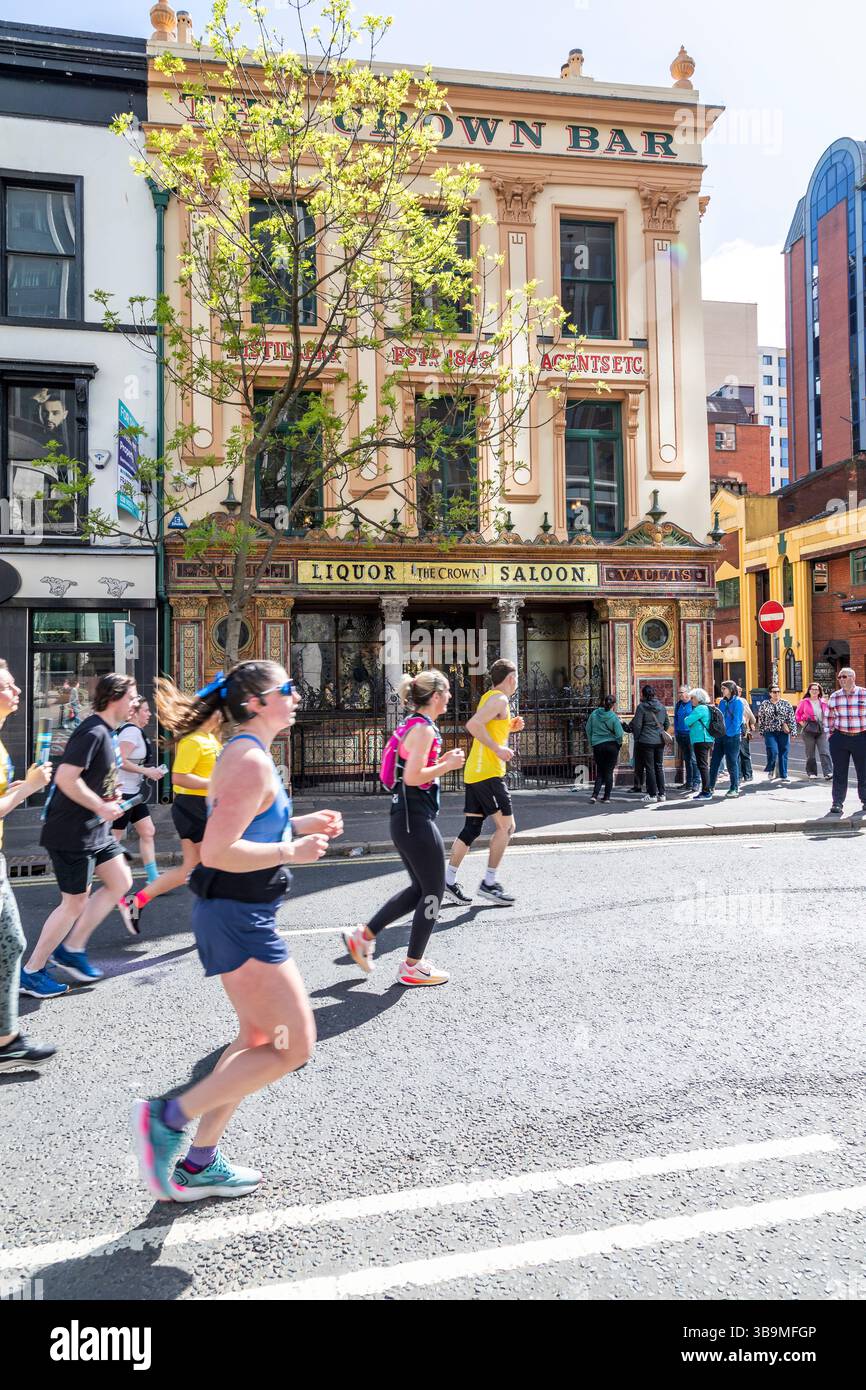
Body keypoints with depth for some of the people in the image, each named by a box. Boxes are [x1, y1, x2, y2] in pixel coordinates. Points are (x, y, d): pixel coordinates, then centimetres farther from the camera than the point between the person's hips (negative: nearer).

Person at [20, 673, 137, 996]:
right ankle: (31, 972, 15)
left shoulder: (109, 733, 11)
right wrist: (102, 807, -20)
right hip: (72, 832, -10)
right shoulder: (92, 732, -21)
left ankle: (72, 948, 21)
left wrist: (110, 793, 7)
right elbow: (65, 778, -28)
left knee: (121, 882, 11)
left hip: (95, 828, 10)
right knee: (75, 902, -1)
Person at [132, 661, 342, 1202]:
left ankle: (198, 1163, 30)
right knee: (296, 1046, -2)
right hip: (239, 918, -11)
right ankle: (169, 1117, 6)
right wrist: (292, 851, -18)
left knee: (259, 1039, 20)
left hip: (239, 914, 11)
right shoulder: (252, 761, -20)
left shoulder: (244, 753, 12)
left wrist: (300, 824, 12)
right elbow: (217, 852, -26)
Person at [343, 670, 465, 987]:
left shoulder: (417, 727, 15)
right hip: (416, 819, -10)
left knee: (420, 889, 19)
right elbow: (413, 777, -24)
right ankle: (412, 967, 13)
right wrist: (448, 766, -13)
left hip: (406, 818, 10)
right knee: (433, 891, 2)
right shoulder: (424, 729, -16)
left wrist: (443, 760, 12)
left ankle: (363, 935, 22)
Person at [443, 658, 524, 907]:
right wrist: (498, 749, -22)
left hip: (474, 772, 10)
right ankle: (489, 882, 1)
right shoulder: (499, 699, -10)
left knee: (472, 828, 9)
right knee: (506, 826, -2)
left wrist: (509, 727, 17)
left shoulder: (489, 697, 19)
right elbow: (473, 725, -24)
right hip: (488, 772, -10)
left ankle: (449, 879, 9)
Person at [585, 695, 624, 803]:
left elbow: (588, 729, 6)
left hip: (597, 746, 3)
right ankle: (606, 797, 8)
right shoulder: (614, 717, -12)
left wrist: (591, 743, 16)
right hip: (612, 745, -3)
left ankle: (595, 794, -5)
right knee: (609, 772, 7)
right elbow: (619, 734, -13)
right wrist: (619, 743, 9)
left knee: (599, 772, 12)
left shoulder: (594, 714, -1)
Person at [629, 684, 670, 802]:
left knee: (650, 768, 1)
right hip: (660, 741, 5)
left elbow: (637, 725, -9)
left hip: (646, 741, -5)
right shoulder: (662, 706, 7)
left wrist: (637, 739, 2)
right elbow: (667, 723, 14)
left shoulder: (641, 707, -10)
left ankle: (652, 795, 2)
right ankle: (661, 794, 13)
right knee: (659, 767, 12)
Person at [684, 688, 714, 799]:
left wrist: (687, 718, 4)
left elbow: (687, 721, -16)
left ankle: (706, 793, -9)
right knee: (704, 766, 15)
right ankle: (706, 791, 21)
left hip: (701, 740, -10)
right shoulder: (706, 708, 17)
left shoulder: (700, 709, -14)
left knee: (702, 766, -9)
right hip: (707, 740, 10)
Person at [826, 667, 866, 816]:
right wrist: (831, 733, 9)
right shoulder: (834, 696, 6)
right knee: (839, 773, 2)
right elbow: (829, 716, 15)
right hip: (840, 738, 1)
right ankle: (837, 803, 6)